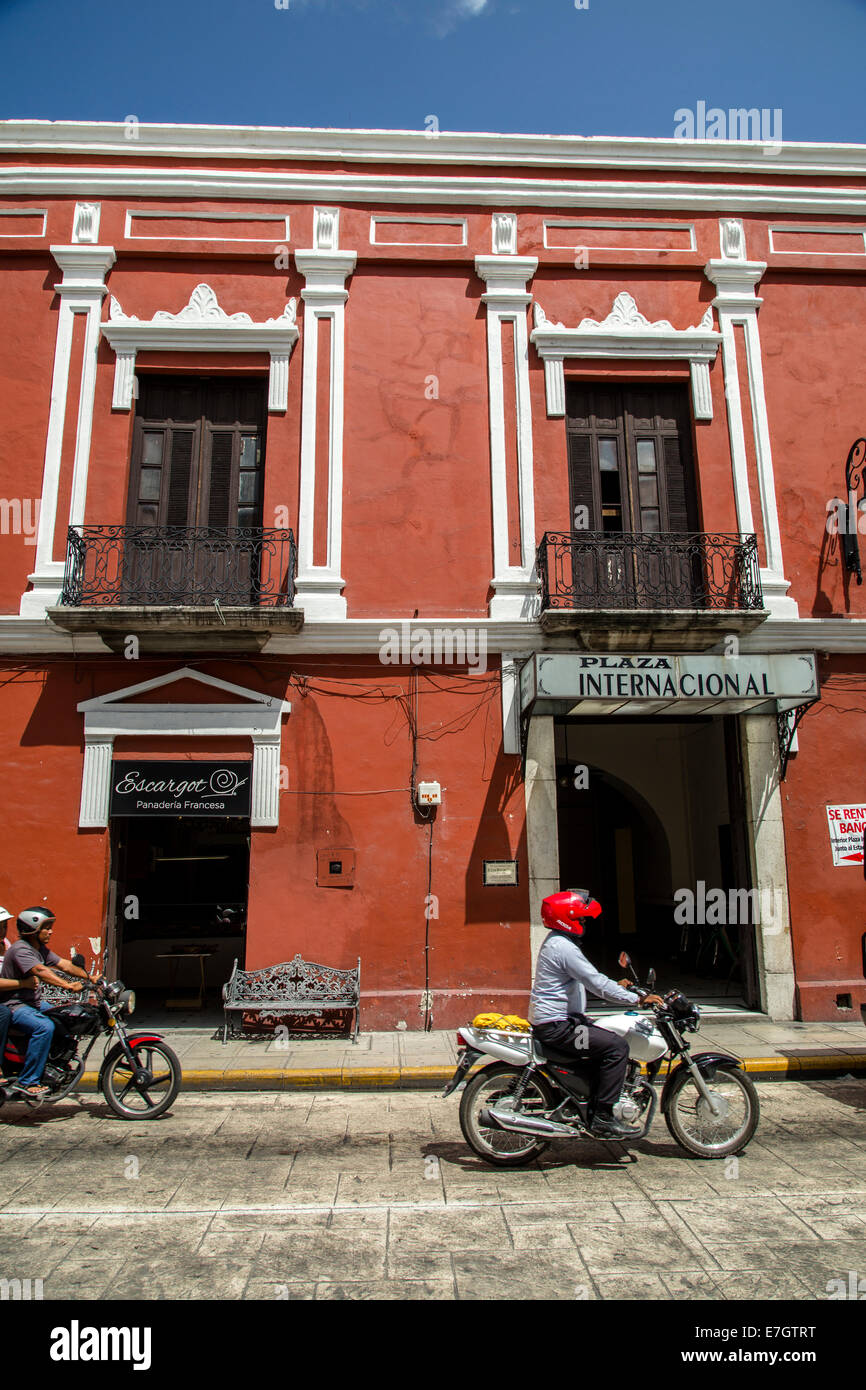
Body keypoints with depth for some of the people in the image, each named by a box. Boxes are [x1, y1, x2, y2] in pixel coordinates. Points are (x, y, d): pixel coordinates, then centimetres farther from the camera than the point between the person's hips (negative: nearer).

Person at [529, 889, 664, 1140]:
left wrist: (615, 985, 19)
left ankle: (593, 1100, 23)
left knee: (611, 1037, 17)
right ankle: (602, 1117, -11)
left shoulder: (556, 941, 13)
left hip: (559, 1019, 11)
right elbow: (597, 985, -22)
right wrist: (638, 999, -17)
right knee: (617, 1046, -15)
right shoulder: (564, 947, -20)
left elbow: (588, 979, 25)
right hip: (555, 1026, -11)